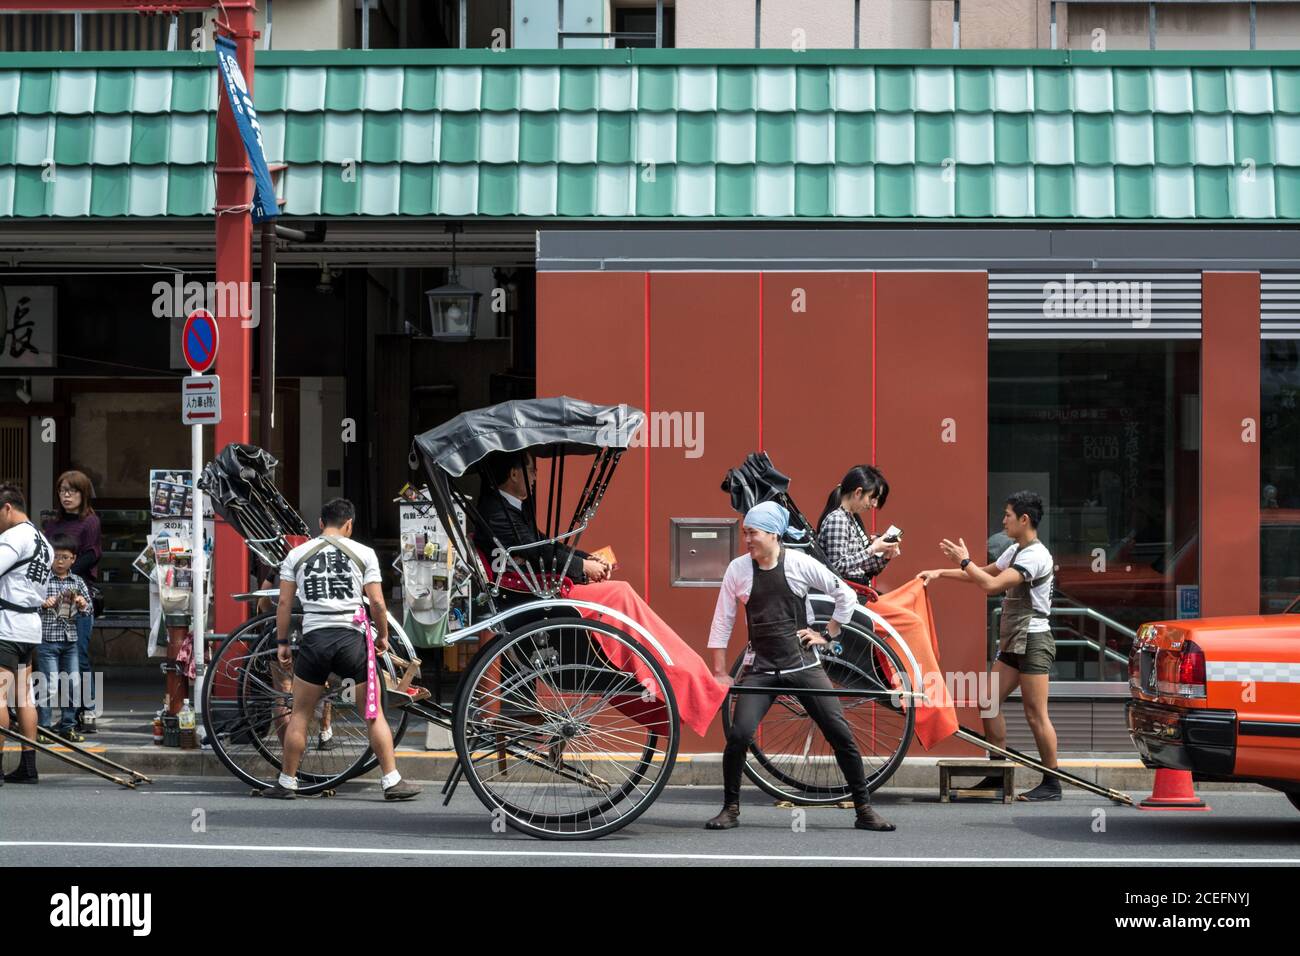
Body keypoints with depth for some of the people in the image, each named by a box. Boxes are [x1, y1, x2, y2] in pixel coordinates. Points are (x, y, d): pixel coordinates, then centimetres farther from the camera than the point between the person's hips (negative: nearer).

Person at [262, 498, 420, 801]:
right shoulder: (363, 553, 4)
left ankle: (286, 783, 17)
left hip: (314, 639, 1)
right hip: (352, 638, -1)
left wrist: (282, 642, 14)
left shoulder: (297, 554, 8)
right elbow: (377, 602, -1)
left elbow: (284, 602, 5)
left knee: (300, 713, 12)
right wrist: (382, 636, 14)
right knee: (374, 713, 6)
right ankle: (392, 781, 4)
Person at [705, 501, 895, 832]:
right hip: (761, 670, 0)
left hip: (802, 665, 0)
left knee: (840, 733, -4)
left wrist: (827, 634, 3)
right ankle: (730, 809, 3)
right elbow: (722, 622, 5)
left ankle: (864, 809, 8)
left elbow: (846, 596, 6)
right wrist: (720, 673, 4)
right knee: (738, 735, -16)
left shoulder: (800, 563, -6)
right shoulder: (738, 569, -2)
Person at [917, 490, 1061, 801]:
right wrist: (940, 573, 18)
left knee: (1036, 715, -6)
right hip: (1012, 641, 10)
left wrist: (964, 561, -11)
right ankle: (998, 773, 13)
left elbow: (991, 584, -24)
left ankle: (1051, 784, 0)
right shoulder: (1015, 551, 14)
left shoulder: (1036, 556, -17)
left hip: (1032, 641, -10)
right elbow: (985, 573, 25)